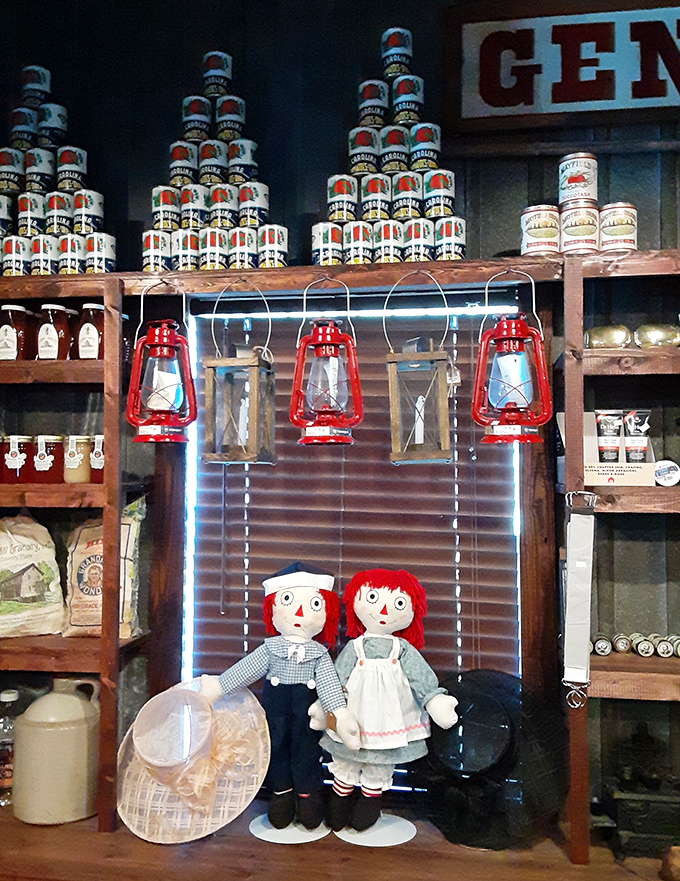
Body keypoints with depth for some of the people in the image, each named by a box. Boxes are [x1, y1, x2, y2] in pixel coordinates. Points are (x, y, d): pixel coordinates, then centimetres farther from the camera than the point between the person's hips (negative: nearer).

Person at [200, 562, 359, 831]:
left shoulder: (319, 653, -5)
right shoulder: (271, 647, -4)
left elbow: (328, 682, -9)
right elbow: (246, 669, 0)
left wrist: (341, 713, -19)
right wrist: (218, 686, -2)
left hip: (307, 709, -1)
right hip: (275, 707, 1)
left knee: (306, 748, 6)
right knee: (276, 746, 9)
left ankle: (308, 793, 25)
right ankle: (282, 792, 28)